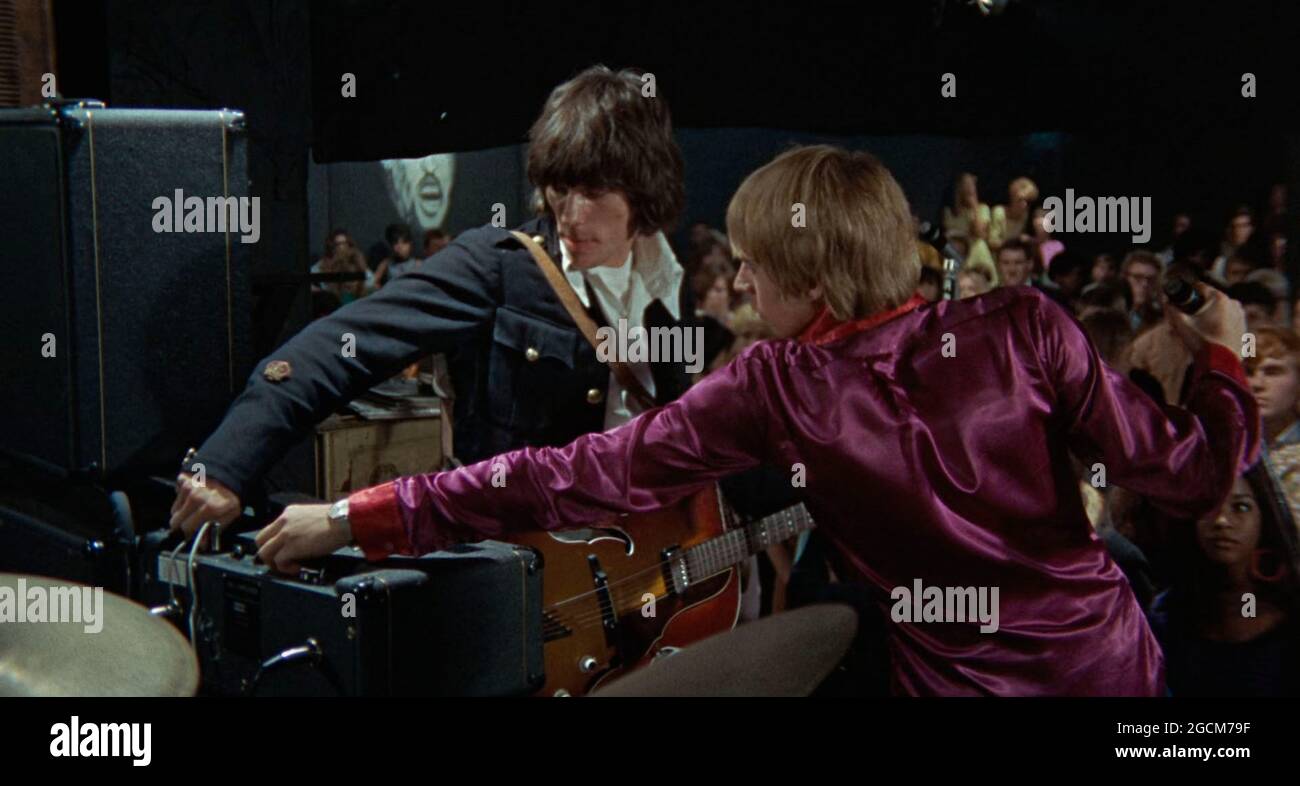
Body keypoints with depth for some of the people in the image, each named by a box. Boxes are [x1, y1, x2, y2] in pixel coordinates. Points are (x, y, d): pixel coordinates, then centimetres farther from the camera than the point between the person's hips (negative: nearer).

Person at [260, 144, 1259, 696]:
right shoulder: (1024, 326, -14)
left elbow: (587, 477, -15)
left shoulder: (777, 391, -16)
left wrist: (359, 518, -10)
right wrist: (1226, 356, 11)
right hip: (1120, 660, 3)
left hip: (963, 681, -2)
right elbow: (1193, 476, -10)